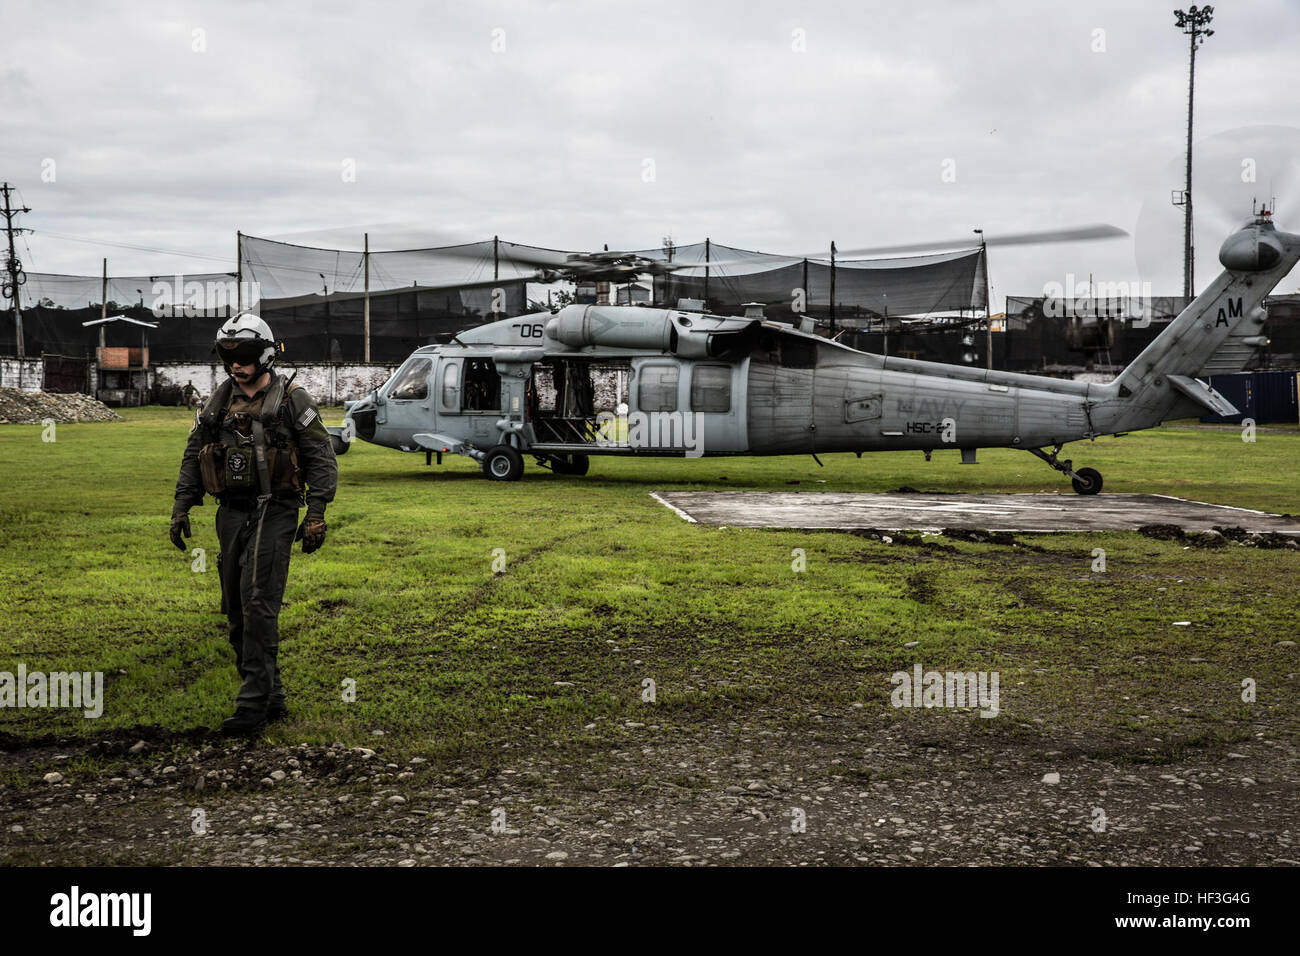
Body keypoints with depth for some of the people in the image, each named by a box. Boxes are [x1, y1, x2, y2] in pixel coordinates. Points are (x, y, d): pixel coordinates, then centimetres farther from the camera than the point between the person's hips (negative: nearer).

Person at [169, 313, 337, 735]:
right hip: (231, 513, 6)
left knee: (258, 603, -15)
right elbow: (193, 456, 17)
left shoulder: (292, 400, -5)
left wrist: (316, 514, -11)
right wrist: (181, 508, 11)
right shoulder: (219, 401, 10)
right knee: (237, 610, 8)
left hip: (273, 512, -6)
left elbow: (322, 458, -4)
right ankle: (272, 698, 18)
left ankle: (253, 704, -12)